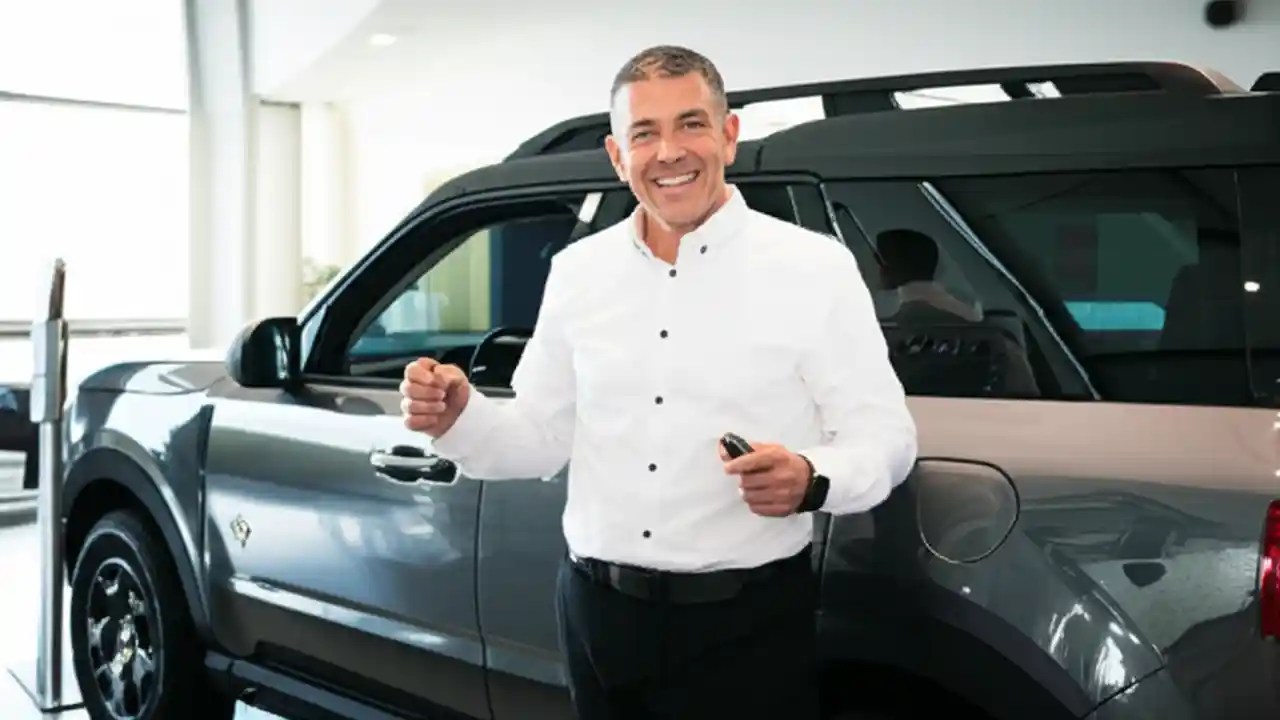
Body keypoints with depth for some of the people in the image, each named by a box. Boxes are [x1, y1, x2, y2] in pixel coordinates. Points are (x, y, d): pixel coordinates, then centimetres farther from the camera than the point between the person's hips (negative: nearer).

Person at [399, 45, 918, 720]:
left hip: (746, 624, -3)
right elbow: (542, 437, 11)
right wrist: (458, 418, -7)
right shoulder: (576, 271, 6)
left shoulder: (814, 266, -6)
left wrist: (811, 480, -26)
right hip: (595, 615, 4)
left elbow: (884, 435, -6)